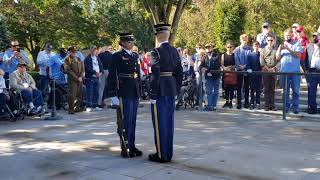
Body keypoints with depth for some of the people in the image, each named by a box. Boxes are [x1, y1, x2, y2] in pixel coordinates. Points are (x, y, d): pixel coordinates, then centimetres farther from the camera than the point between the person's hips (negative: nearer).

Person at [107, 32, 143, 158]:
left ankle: (132, 146, 19)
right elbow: (112, 76, -10)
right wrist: (113, 94, -15)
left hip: (134, 93, 6)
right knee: (125, 121, -3)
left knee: (133, 121, 11)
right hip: (124, 93, -6)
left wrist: (139, 91, 16)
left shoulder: (135, 56, 15)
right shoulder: (117, 56, -5)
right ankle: (125, 148, 6)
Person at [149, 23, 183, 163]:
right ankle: (169, 153, 22)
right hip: (172, 91, 7)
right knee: (169, 122, 13)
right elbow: (179, 72, 10)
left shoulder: (156, 52, -14)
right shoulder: (175, 51, 8)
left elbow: (155, 74, -19)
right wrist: (177, 89, 17)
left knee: (160, 123, 1)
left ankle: (161, 155, 8)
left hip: (160, 91, -7)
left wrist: (153, 95, -15)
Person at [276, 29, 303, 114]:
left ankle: (295, 107, 6)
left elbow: (298, 54, -10)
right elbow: (277, 57, 7)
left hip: (295, 71, -2)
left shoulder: (297, 44, 5)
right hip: (284, 71, 2)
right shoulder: (282, 45, 14)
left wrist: (288, 48, -18)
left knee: (295, 90, 0)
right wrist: (280, 49, -10)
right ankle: (286, 106, 13)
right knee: (285, 90, 5)